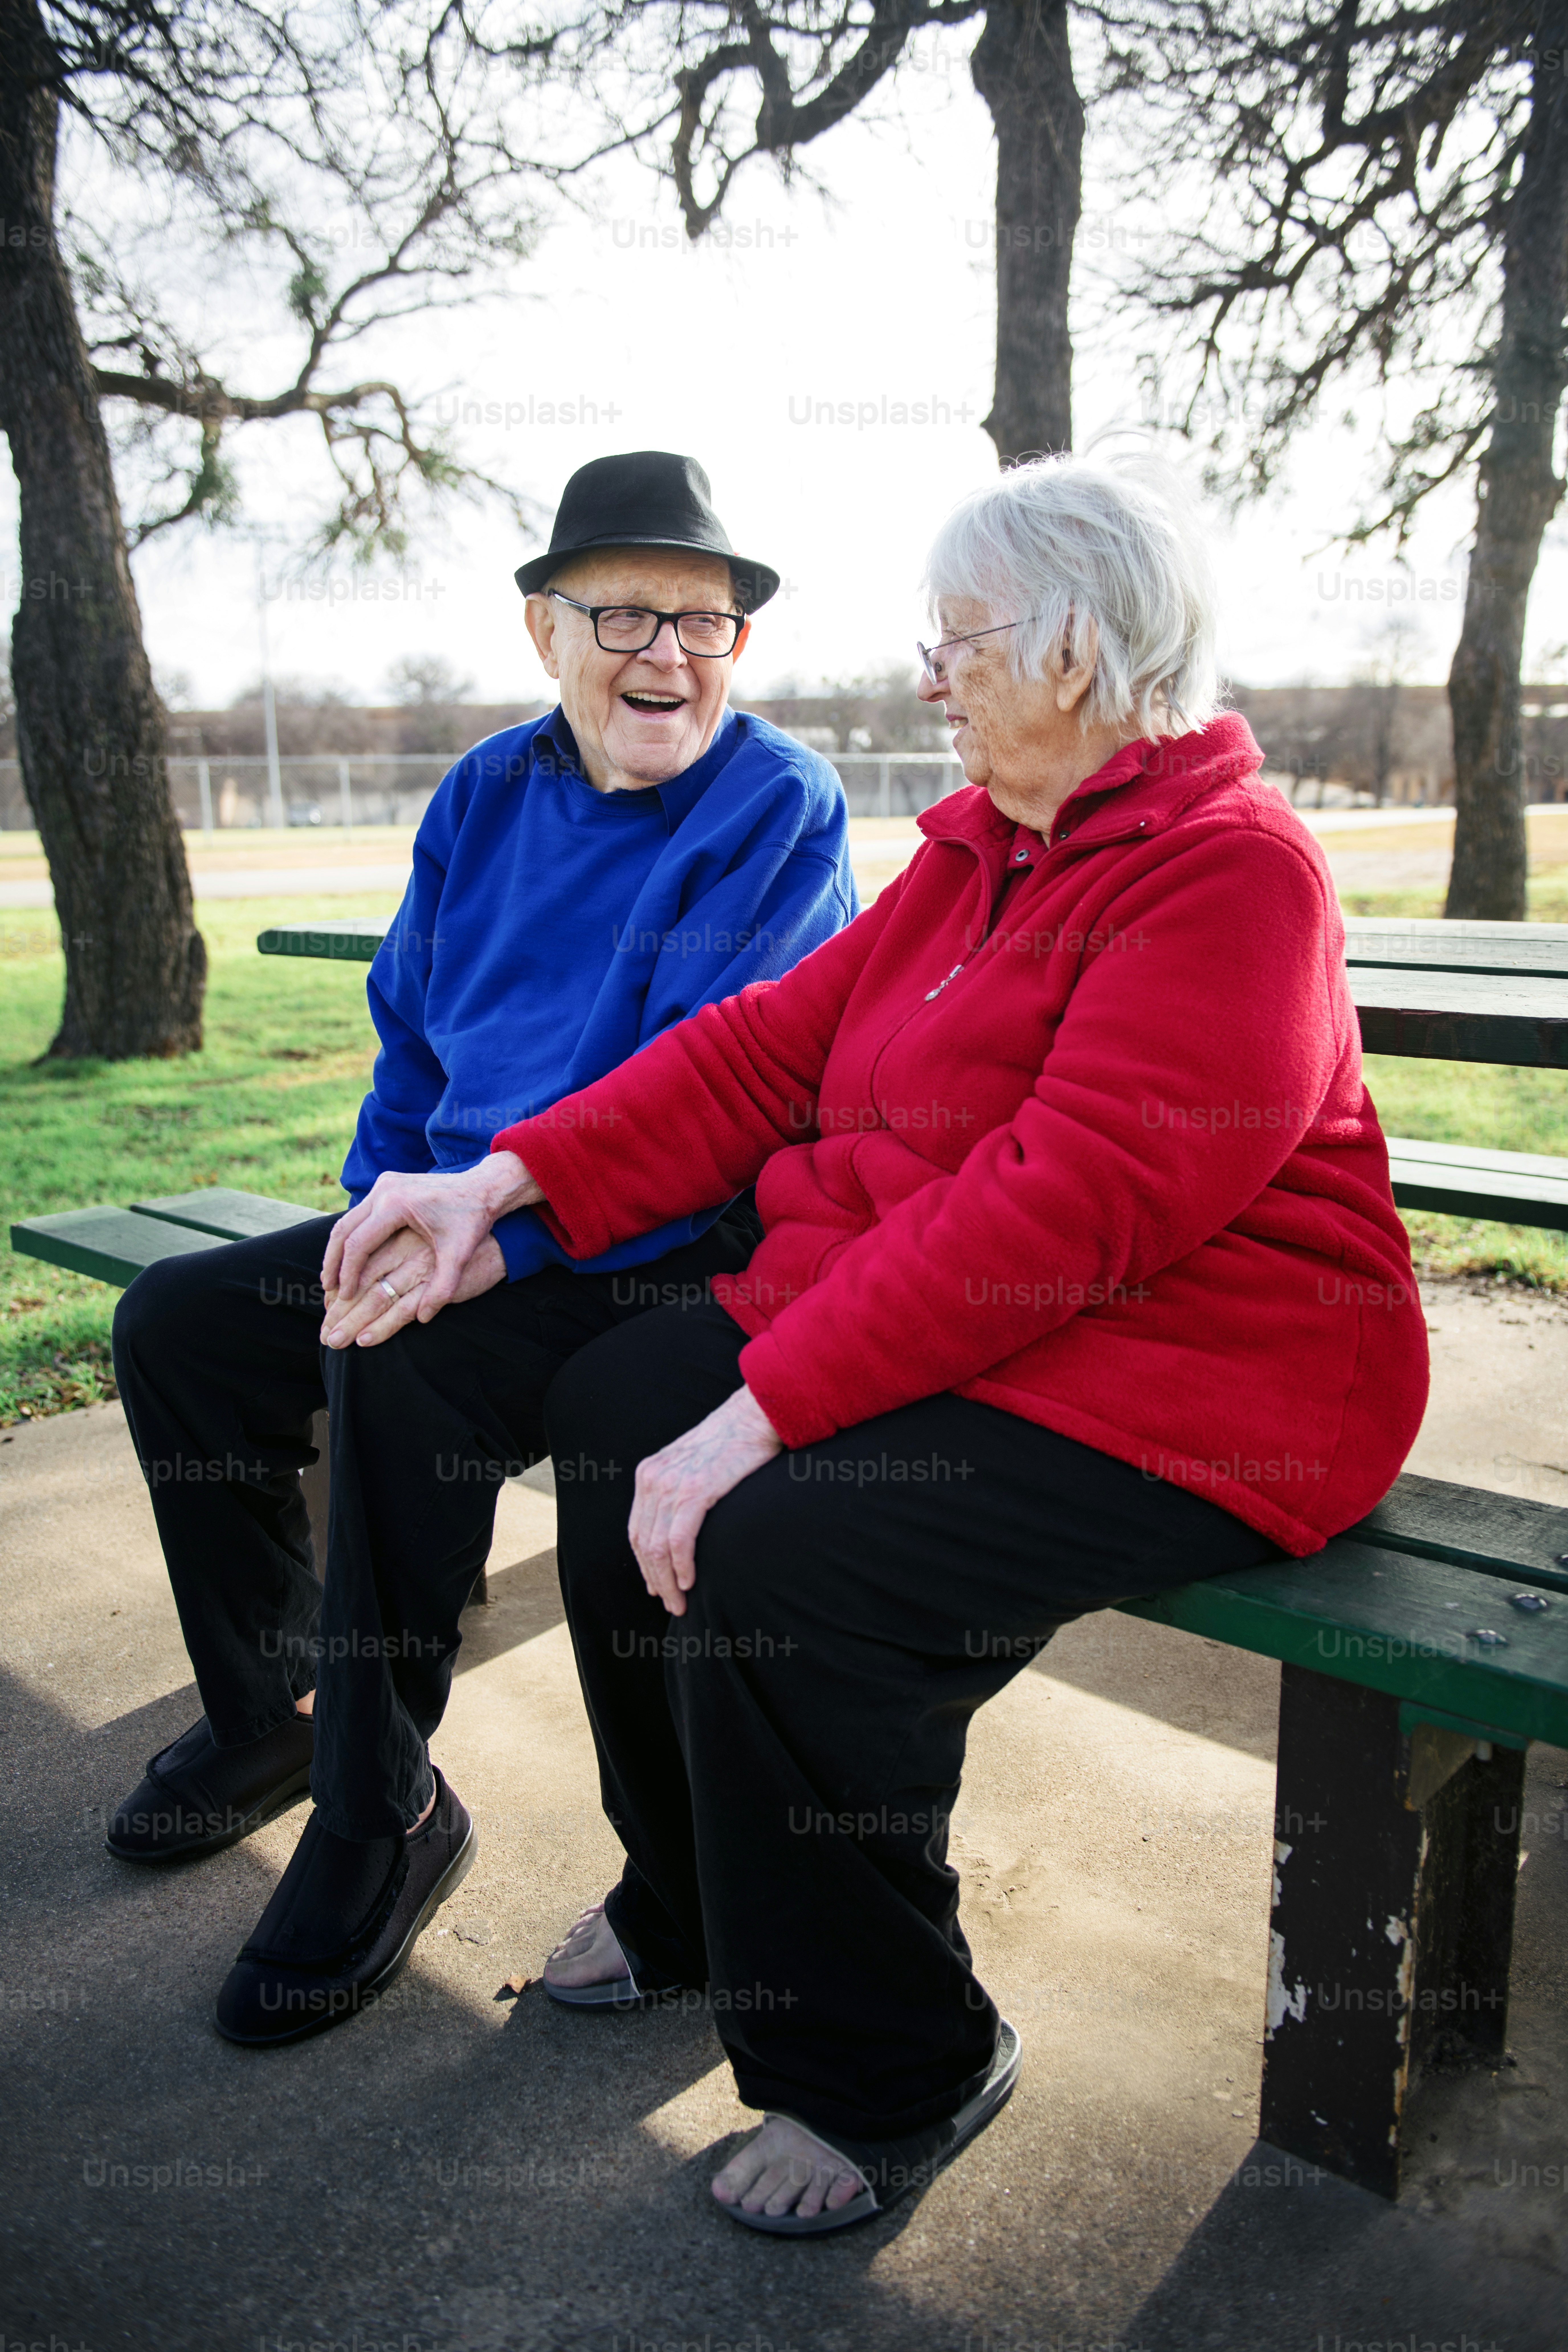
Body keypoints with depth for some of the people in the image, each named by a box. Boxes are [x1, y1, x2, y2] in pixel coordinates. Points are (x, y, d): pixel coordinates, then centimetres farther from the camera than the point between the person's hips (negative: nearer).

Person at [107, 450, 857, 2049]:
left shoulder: (783, 811, -10)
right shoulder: (489, 795, 10)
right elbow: (411, 1027, 19)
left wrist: (507, 1232, -28)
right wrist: (381, 1217, 6)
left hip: (665, 1255, -7)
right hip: (459, 1222, 8)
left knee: (402, 1374, -31)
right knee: (177, 1322, 1)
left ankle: (383, 1815, -9)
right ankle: (276, 1707, 19)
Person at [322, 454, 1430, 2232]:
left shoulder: (1229, 872, -16)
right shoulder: (984, 850, 14)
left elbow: (1067, 1204, -27)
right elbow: (771, 1045, 7)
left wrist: (760, 1414, -28)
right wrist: (506, 1178, -3)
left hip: (1178, 1379, -9)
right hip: (908, 1321, 9)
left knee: (778, 1554, -27)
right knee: (608, 1418, -2)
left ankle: (886, 2073, 1)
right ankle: (694, 1905, 20)